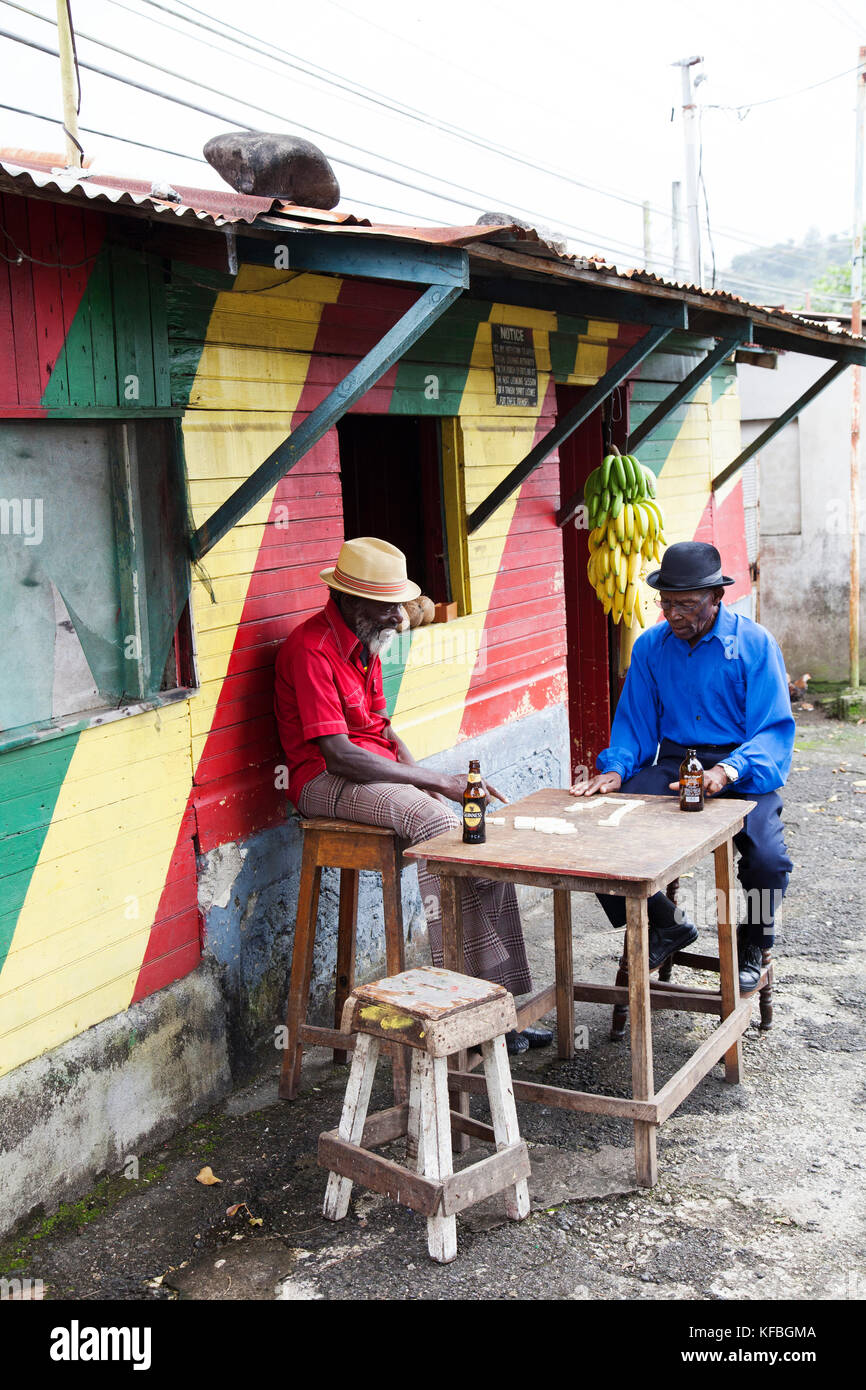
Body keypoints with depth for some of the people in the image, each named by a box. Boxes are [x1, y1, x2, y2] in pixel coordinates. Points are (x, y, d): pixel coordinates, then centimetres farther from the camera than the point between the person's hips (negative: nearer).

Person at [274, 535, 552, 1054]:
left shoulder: (366, 643, 14)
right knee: (438, 823, -30)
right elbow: (338, 754, -23)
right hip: (326, 782, -9)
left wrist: (421, 775, -1)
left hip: (379, 772, 9)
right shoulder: (311, 650, -16)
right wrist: (437, 781, -22)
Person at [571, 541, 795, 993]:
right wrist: (616, 769, -12)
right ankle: (664, 925, 8)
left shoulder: (755, 643, -6)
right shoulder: (650, 647, 6)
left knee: (768, 859, -30)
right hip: (672, 764, 4)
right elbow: (634, 724, 10)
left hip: (742, 769, -3)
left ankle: (751, 947, 5)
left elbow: (774, 731, -11)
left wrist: (728, 770, -30)